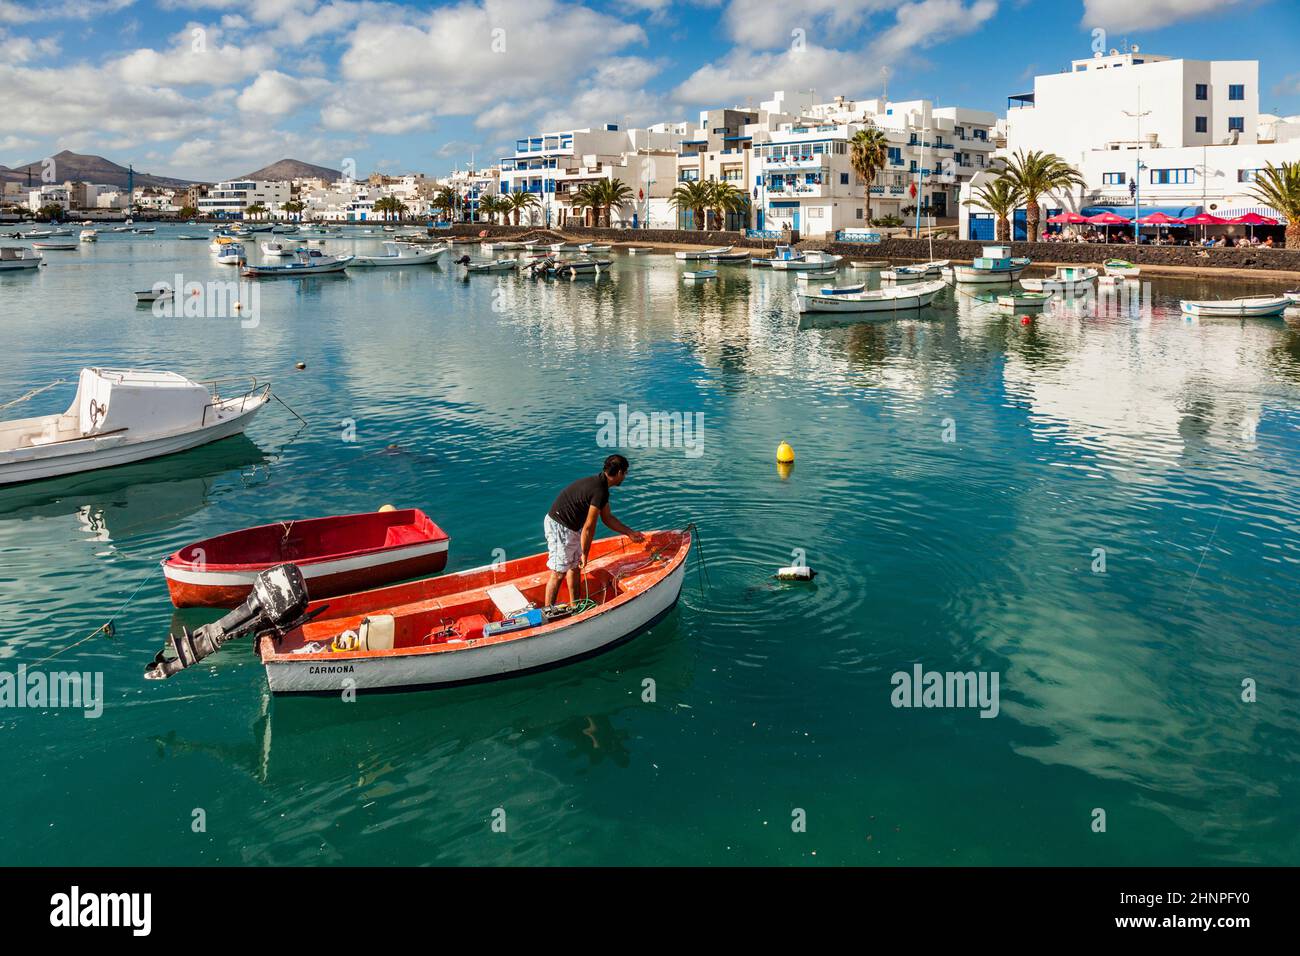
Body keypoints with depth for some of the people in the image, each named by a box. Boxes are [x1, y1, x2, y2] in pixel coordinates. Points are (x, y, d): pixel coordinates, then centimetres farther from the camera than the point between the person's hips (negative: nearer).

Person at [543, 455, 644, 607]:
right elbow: (589, 527, -20)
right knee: (558, 573, -5)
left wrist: (630, 533, 19)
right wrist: (584, 554, -10)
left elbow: (607, 518, 18)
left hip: (571, 527, 10)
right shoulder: (599, 490, -24)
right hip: (559, 527, -10)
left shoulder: (600, 484, 7)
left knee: (575, 566, 18)